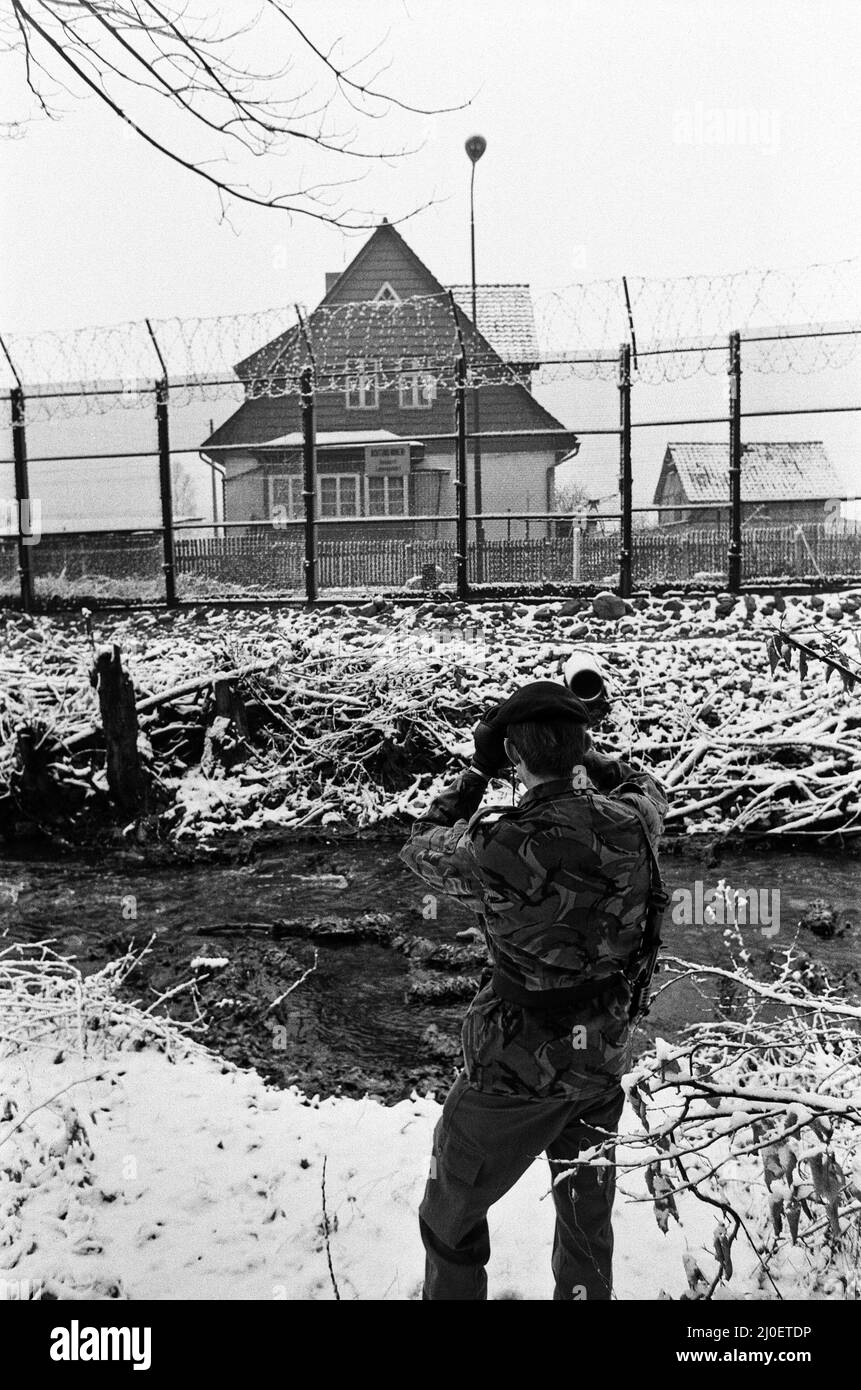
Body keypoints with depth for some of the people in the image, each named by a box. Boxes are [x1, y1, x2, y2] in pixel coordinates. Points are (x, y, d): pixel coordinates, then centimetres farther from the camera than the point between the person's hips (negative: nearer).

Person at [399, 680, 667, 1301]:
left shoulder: (499, 845, -29)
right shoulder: (629, 824, -15)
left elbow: (421, 850, -6)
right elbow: (650, 789, 11)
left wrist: (478, 770, -1)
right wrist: (588, 756, 17)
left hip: (519, 1064, -5)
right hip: (606, 1055, 5)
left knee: (452, 1215, 19)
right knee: (587, 1211, 27)